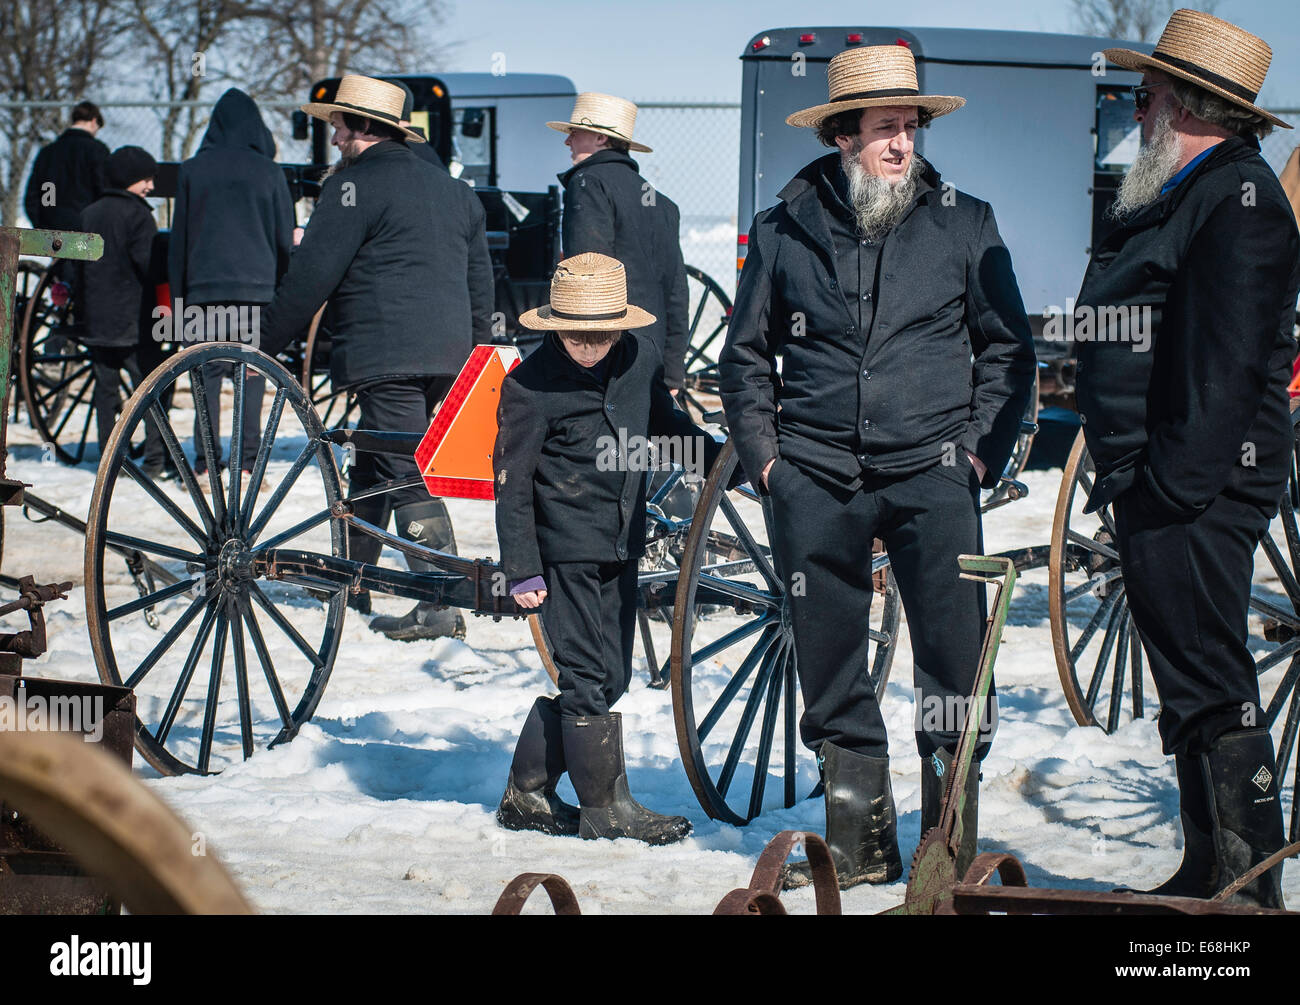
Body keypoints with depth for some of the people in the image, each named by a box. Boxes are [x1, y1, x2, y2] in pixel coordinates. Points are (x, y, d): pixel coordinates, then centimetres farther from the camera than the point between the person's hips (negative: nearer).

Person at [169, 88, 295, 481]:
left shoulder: (192, 170, 5)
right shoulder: (268, 171, 2)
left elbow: (178, 238, 8)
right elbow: (285, 238, 6)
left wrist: (178, 294, 13)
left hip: (204, 286, 1)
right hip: (257, 286, -1)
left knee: (207, 374, 2)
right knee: (251, 374, 1)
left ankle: (205, 464, -2)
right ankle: (246, 462, -3)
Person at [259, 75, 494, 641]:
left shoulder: (354, 185, -6)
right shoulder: (455, 191, 20)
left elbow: (311, 277, -10)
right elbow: (480, 282, 23)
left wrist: (263, 342, -2)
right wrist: (477, 358, 29)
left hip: (386, 356, -9)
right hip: (449, 355, 9)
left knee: (407, 477, -9)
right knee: (371, 472, 18)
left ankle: (441, 606, -14)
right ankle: (351, 588, 26)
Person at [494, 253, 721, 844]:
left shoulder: (640, 358, 2)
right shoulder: (530, 385, -13)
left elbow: (666, 428, 21)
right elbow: (511, 482, -9)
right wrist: (522, 569, -11)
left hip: (620, 547, 7)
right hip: (565, 552, -7)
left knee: (609, 677, 10)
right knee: (587, 675, -5)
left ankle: (526, 796, 22)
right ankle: (605, 807, 5)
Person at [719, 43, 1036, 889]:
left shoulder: (963, 225, 4)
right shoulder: (784, 231, 6)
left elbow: (1008, 346, 10)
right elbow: (745, 355, 15)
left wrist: (984, 452, 1)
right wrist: (764, 455, 6)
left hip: (931, 474, -1)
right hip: (816, 483, 1)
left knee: (955, 662, -7)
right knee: (830, 671, 6)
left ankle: (952, 850, 3)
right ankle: (859, 843, 17)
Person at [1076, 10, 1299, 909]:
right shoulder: (1183, 193, 19)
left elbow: (1224, 368, -21)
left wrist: (1173, 483, -23)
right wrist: (1129, 472, 18)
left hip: (1197, 489, -11)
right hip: (1161, 482, 11)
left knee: (1210, 688, -8)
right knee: (1192, 686, 15)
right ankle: (1209, 872, 23)